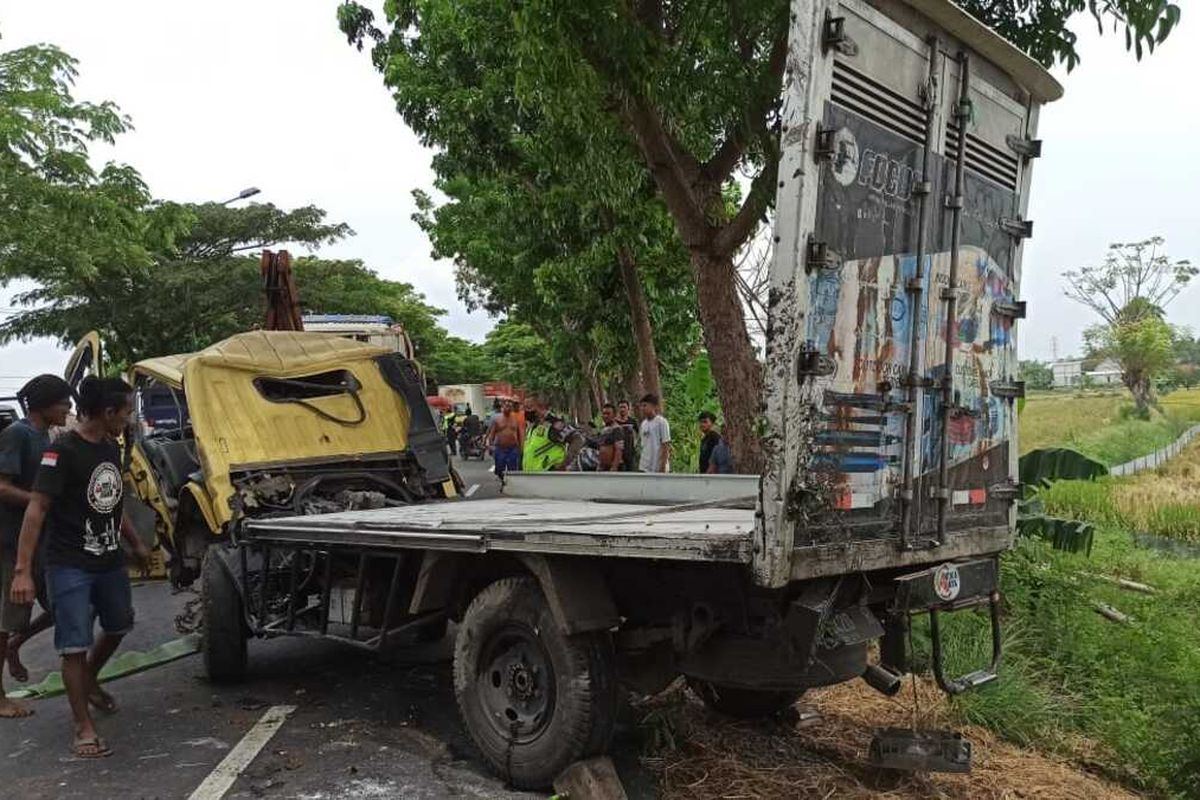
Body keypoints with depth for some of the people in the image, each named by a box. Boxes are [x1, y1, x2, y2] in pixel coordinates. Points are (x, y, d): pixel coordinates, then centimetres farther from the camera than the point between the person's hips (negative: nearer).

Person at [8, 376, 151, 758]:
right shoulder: (63, 451, -18)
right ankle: (84, 728, 8)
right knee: (74, 646, -2)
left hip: (110, 561, 8)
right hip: (70, 565, -8)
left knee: (118, 626, 22)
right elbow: (37, 508, -22)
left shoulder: (111, 448, 6)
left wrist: (136, 544, 24)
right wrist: (23, 570, -26)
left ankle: (88, 682, 47)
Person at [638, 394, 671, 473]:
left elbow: (666, 446, -12)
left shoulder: (662, 422, -10)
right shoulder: (644, 424, 11)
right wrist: (640, 464, 12)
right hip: (645, 467, 7)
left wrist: (663, 466, -16)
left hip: (658, 467, -7)